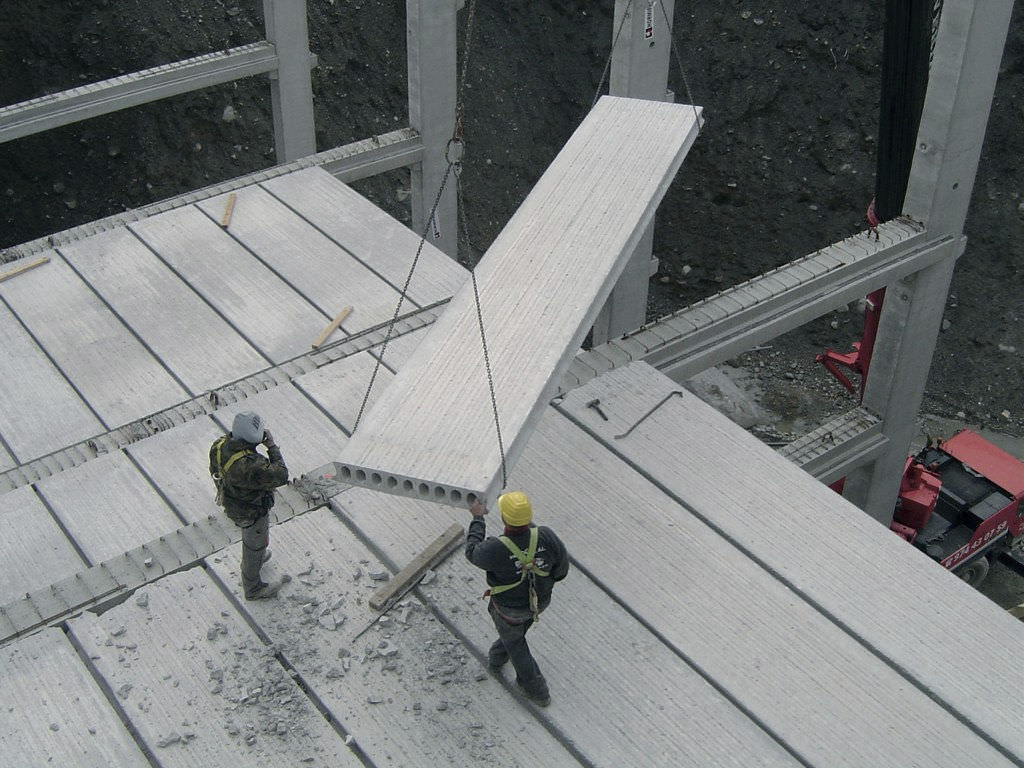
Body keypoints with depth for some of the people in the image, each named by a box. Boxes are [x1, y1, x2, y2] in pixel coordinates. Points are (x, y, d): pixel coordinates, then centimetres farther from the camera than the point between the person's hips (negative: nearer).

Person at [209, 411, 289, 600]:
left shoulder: (220, 445, -21)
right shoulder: (251, 466, -45)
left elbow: (215, 470, -1)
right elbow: (280, 476, -33)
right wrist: (272, 446, -28)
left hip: (231, 501, 7)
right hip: (252, 511, -7)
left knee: (252, 536, 36)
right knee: (255, 544, 19)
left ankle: (252, 561, 64)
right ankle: (253, 588, 43)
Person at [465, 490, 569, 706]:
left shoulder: (496, 549, -39)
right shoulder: (545, 536, -31)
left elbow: (473, 553, -15)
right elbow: (562, 567, -14)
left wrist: (477, 518, -5)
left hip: (509, 607, -3)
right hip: (540, 599, 3)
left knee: (514, 642, 26)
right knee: (522, 625, 35)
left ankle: (537, 690, 41)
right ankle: (497, 656, 63)